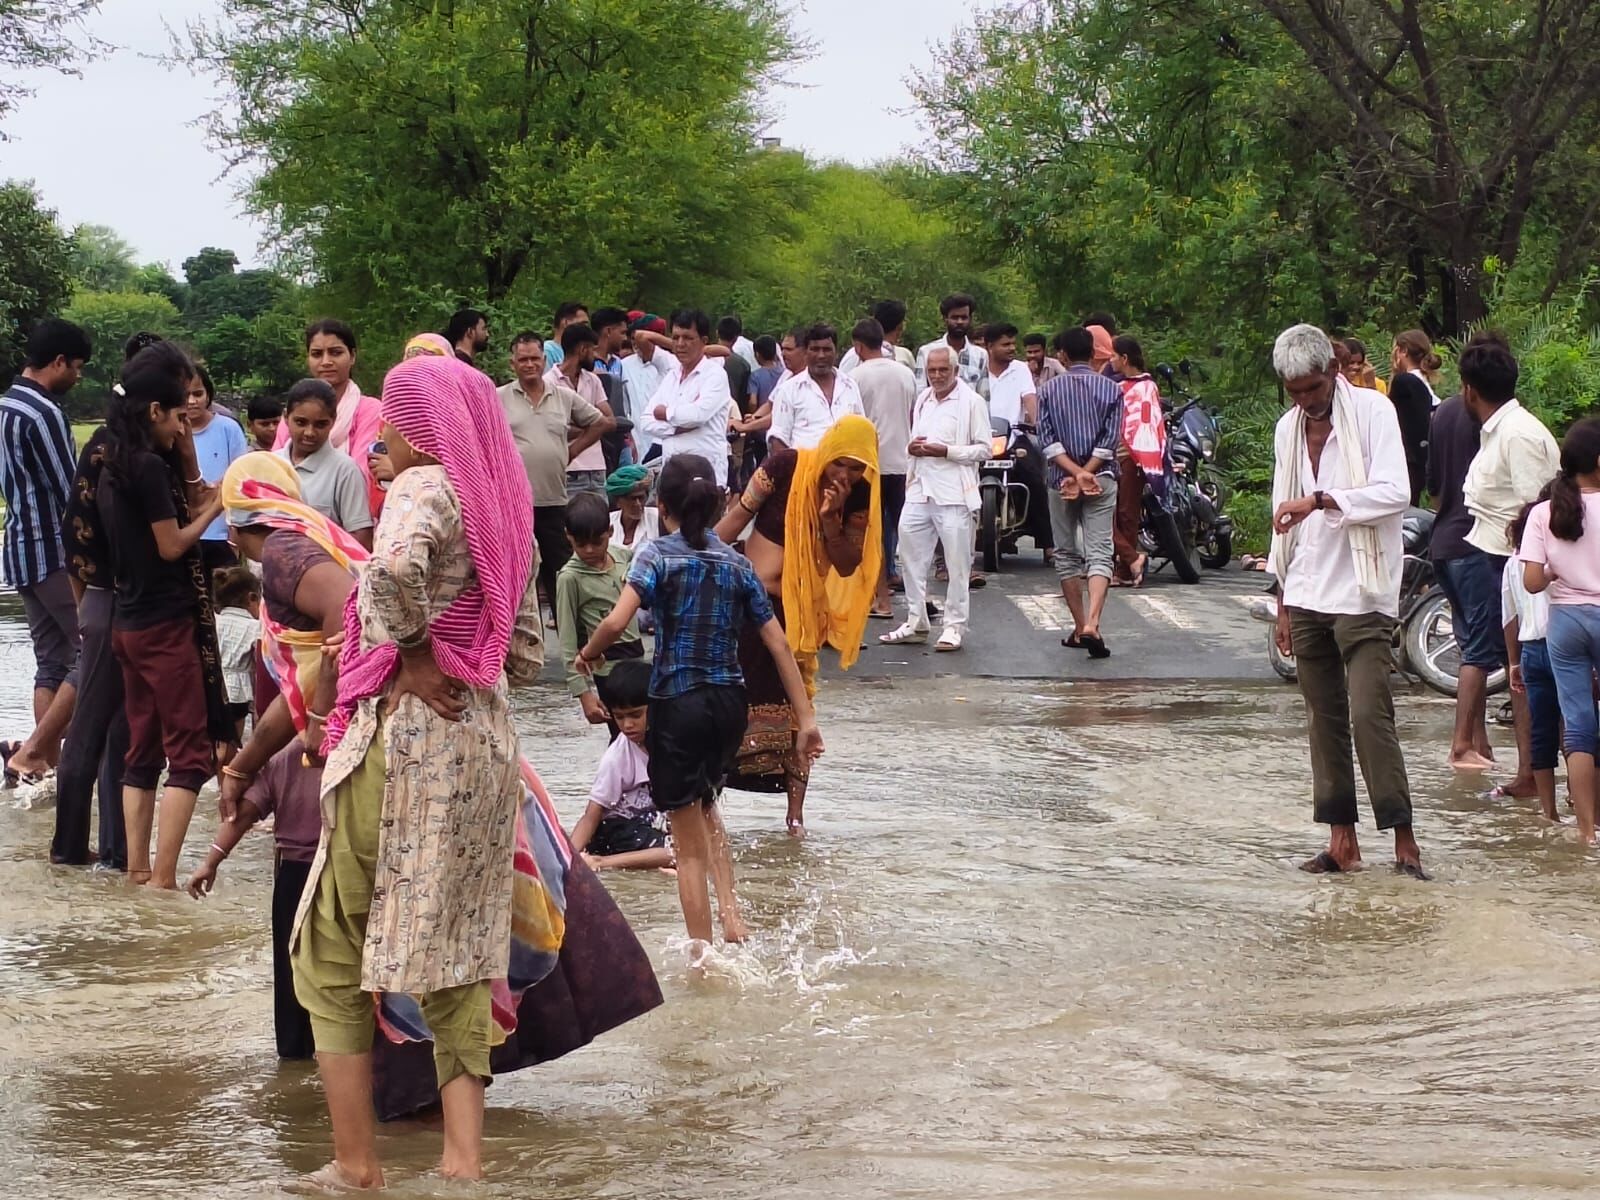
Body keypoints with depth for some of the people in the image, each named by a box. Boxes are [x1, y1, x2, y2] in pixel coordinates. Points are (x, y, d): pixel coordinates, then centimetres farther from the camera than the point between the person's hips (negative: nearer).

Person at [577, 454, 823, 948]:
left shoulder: (658, 556, -8)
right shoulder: (736, 562, 6)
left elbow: (616, 622, -23)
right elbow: (778, 643, 4)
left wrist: (589, 652, -2)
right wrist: (806, 717, 7)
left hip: (677, 704, -4)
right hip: (730, 703, 4)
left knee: (689, 842, 7)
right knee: (704, 806, 30)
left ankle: (704, 955, 8)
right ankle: (731, 913, 13)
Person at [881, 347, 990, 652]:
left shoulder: (971, 402, -4)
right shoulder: (923, 400, 17)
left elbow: (983, 449, -7)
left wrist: (945, 451, -16)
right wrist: (912, 448, 4)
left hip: (954, 494, -7)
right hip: (920, 490, 7)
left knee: (957, 563, -1)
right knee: (911, 557, 7)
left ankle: (954, 626, 6)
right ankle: (916, 623, 16)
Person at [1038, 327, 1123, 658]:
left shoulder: (1048, 390, 3)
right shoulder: (1111, 389, 2)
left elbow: (1048, 441, -6)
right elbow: (1110, 439, -7)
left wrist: (1075, 473, -12)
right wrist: (1087, 474, -9)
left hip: (1061, 480, 1)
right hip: (1101, 480, -1)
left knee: (1067, 554, 12)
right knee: (1099, 553, -6)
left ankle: (1080, 627, 14)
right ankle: (1092, 624, -24)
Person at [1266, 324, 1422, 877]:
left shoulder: (1372, 411, -6)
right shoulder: (1289, 428, 14)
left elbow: (1394, 494, -18)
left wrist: (1320, 500, -25)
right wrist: (1283, 603, 19)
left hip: (1362, 596, -6)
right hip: (1307, 597, 6)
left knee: (1369, 715, -13)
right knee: (1325, 720, 6)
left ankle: (1403, 838, -10)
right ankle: (1341, 839, 9)